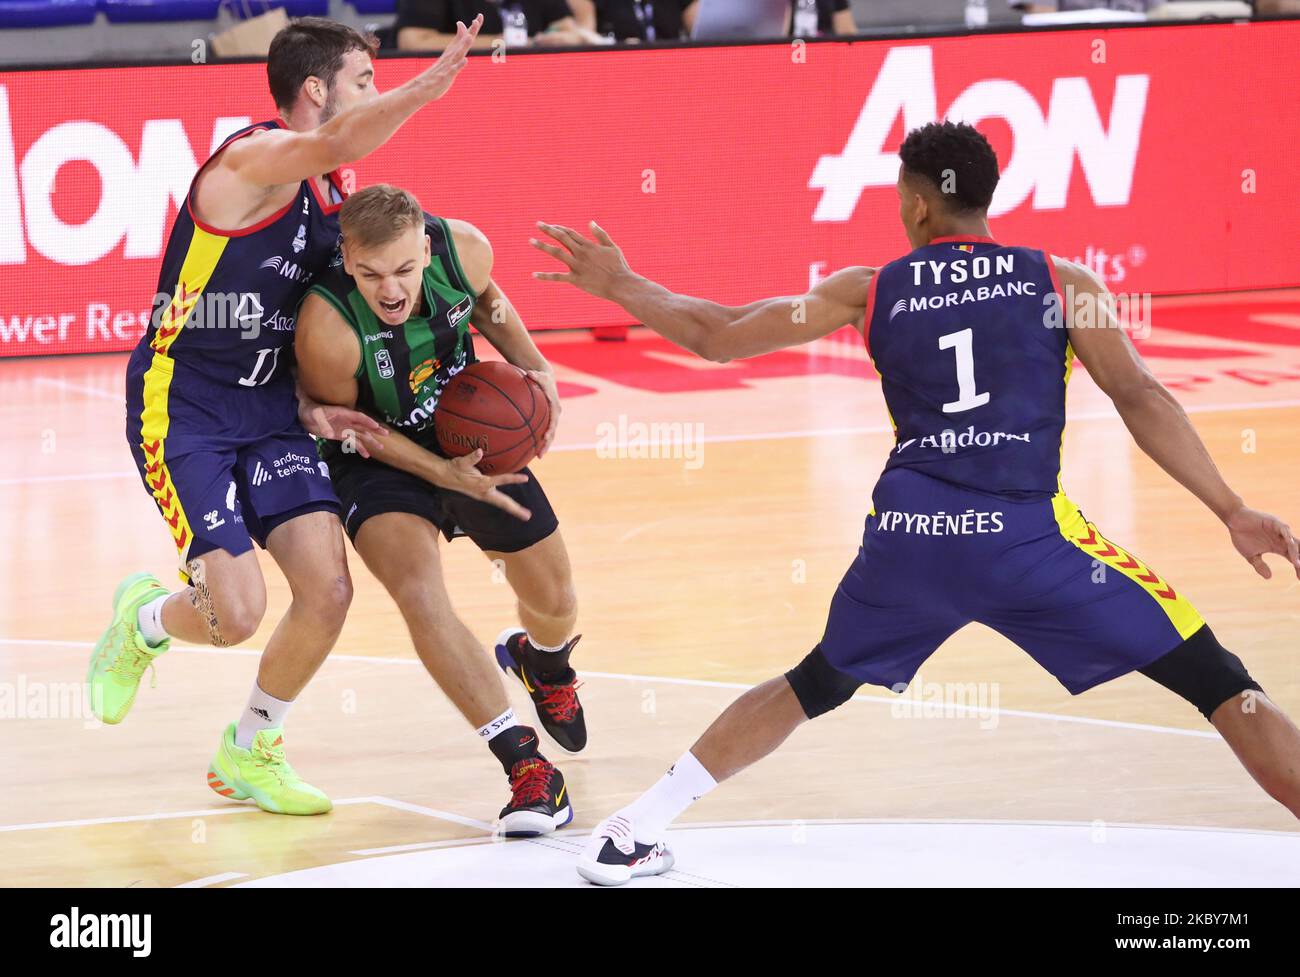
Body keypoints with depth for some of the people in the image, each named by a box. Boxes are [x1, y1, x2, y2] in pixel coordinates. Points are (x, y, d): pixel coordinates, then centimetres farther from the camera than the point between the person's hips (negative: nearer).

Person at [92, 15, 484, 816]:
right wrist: (426, 89, -55)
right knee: (238, 612, -16)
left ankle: (249, 755, 17)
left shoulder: (335, 193, 9)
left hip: (267, 409, 8)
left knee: (328, 589, -7)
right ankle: (145, 618, 21)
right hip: (184, 409, -8)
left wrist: (307, 407, 1)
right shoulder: (253, 161, -18)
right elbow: (334, 144, -42)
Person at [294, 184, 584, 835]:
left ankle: (542, 663, 54)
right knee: (419, 592, -30)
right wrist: (444, 474, -25)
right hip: (373, 456, -4)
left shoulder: (464, 248, -25)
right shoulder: (326, 329, -37)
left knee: (556, 602, 14)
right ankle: (525, 764, -24)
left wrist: (534, 367, -7)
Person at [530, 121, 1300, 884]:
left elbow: (716, 337, 18)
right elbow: (1140, 399, -1)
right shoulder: (1063, 283, 8)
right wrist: (1232, 513, 0)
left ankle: (638, 831, 28)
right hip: (1027, 535, -3)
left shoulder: (869, 292, 14)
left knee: (813, 687, 29)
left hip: (908, 536, 3)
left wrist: (618, 286, 32)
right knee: (1219, 681, 2)